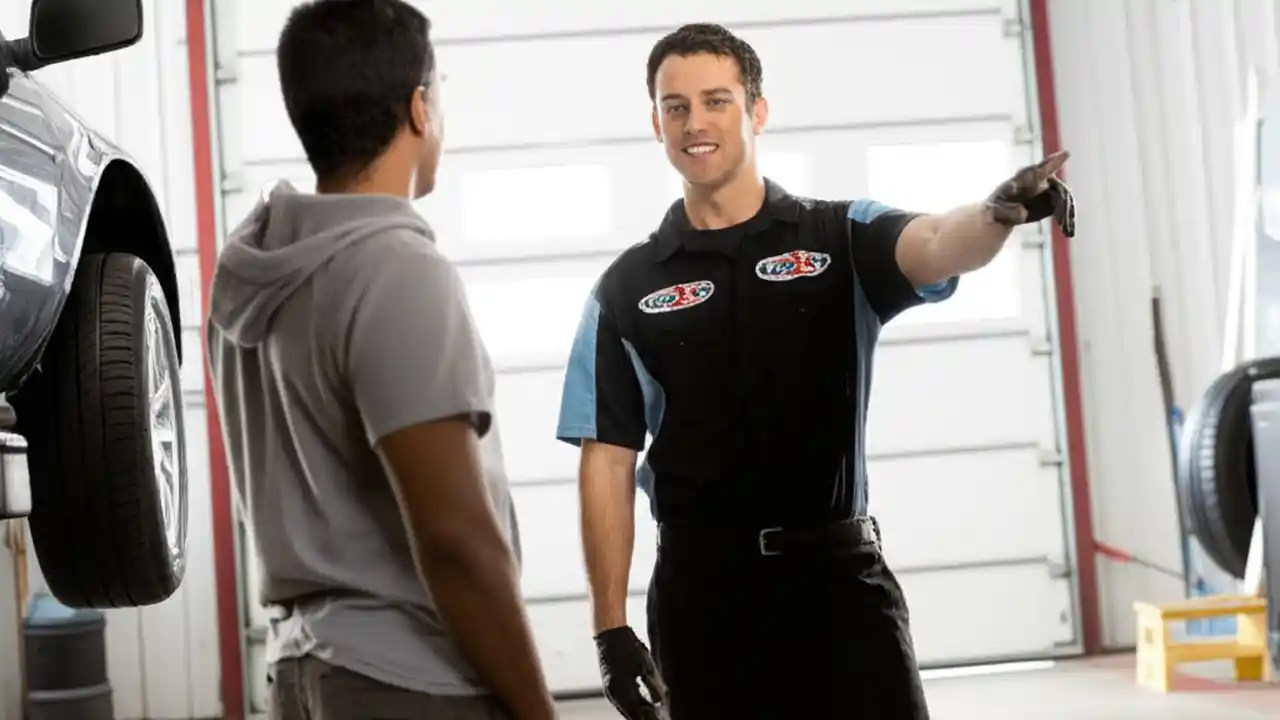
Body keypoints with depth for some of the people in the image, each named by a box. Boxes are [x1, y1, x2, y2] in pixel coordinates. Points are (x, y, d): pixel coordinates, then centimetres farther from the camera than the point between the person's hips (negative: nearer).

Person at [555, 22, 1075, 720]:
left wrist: (999, 210, -42)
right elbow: (607, 464, 4)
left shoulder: (843, 237, 4)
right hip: (702, 589, 1)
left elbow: (936, 247, -18)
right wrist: (610, 627, -2)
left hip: (840, 572, -1)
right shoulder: (625, 290, 5)